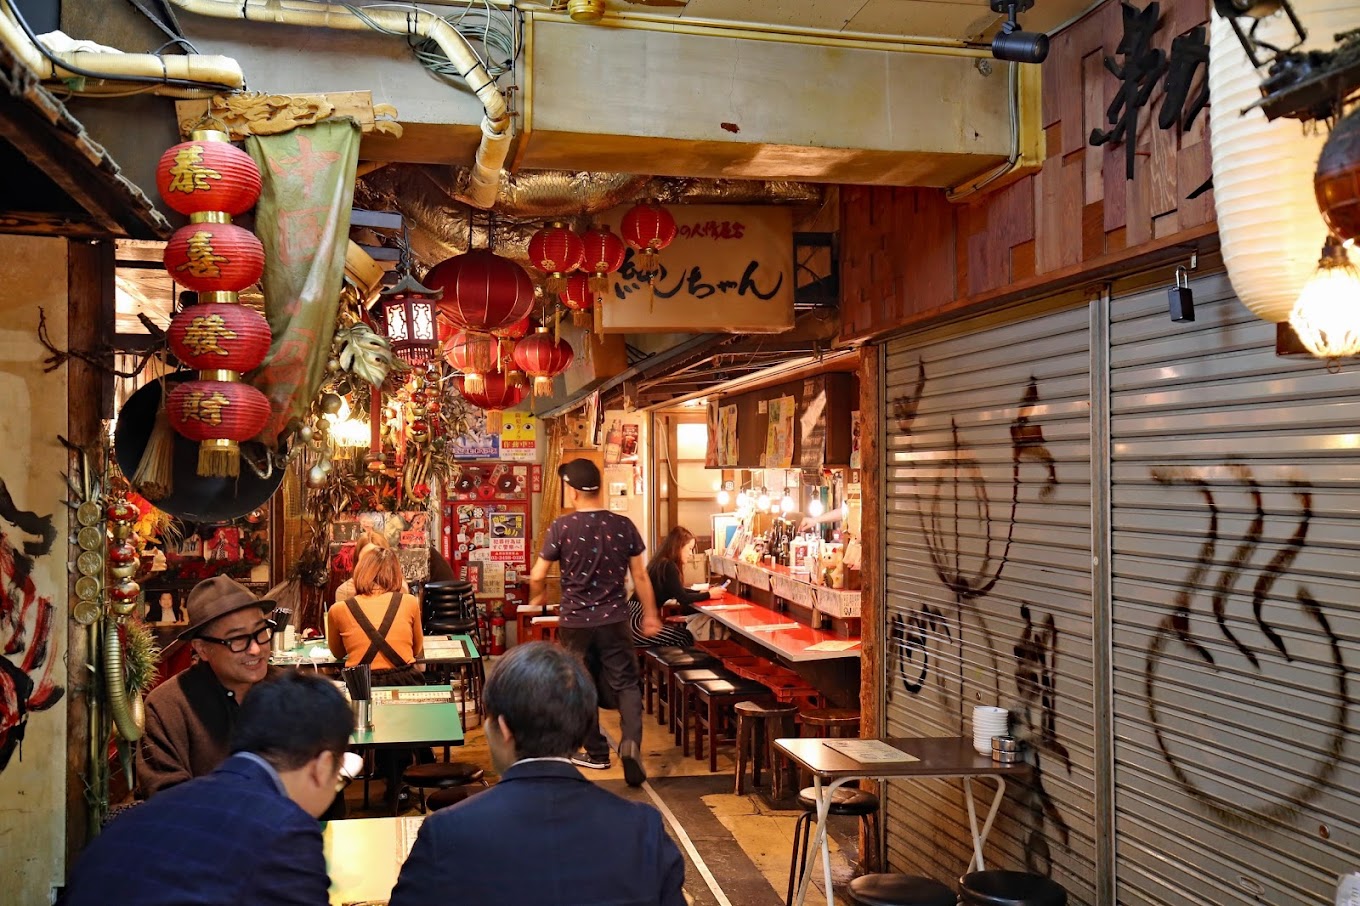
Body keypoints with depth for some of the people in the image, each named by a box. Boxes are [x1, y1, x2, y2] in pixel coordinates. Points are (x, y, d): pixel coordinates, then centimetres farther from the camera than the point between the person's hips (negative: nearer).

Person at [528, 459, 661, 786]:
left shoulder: (561, 526, -10)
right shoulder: (623, 525, -4)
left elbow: (537, 576, -7)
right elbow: (640, 576, 1)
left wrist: (537, 598, 15)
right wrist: (650, 615, 12)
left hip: (575, 621, -1)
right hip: (614, 620, 1)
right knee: (626, 684, 6)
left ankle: (597, 752, 24)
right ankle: (631, 743, -16)